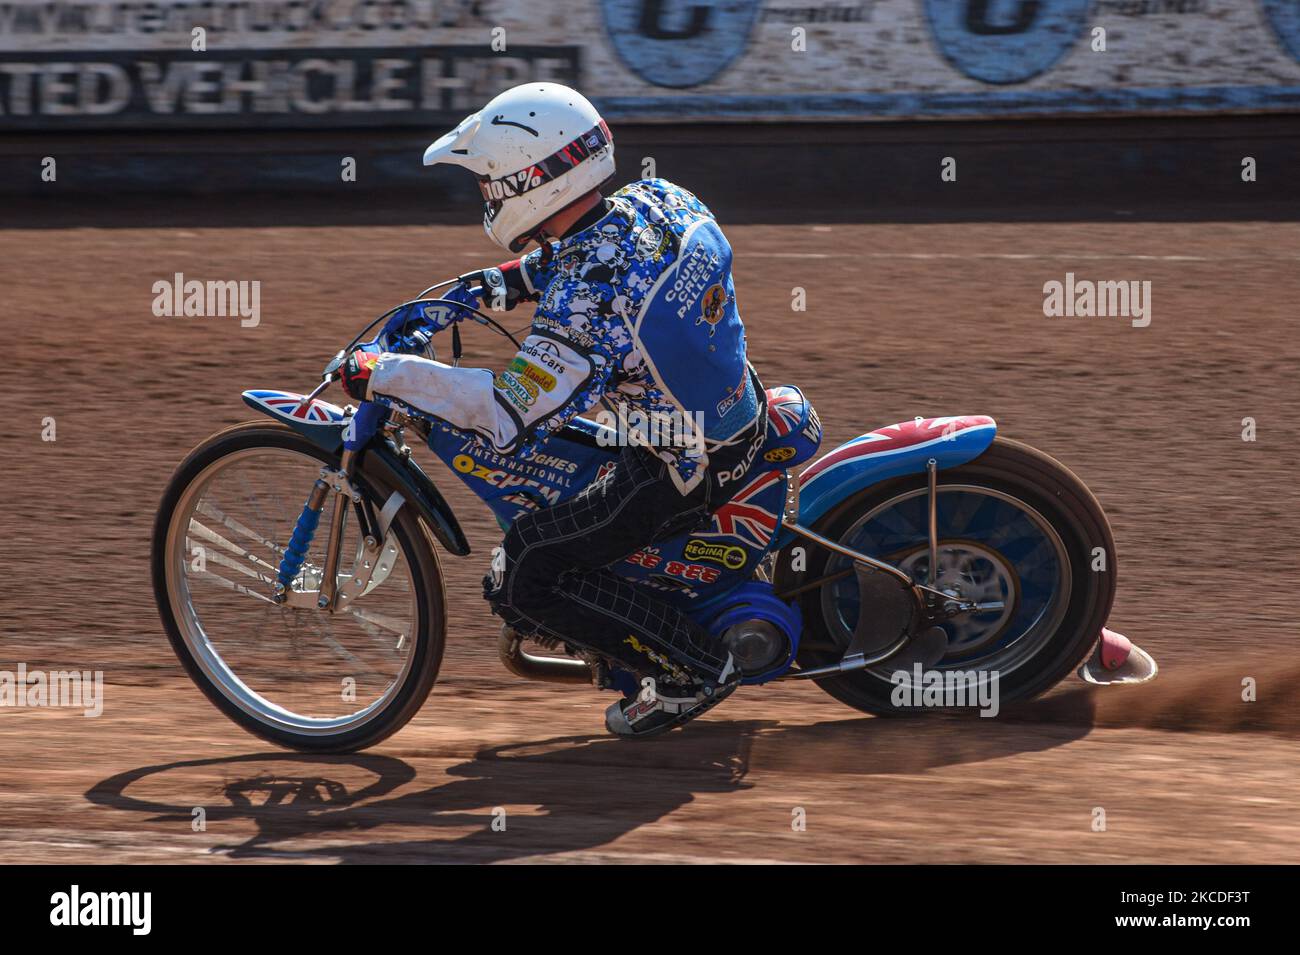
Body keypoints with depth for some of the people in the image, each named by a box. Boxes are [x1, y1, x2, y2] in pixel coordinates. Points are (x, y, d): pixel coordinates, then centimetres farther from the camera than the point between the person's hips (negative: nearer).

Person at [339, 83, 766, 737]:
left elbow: (510, 417, -34)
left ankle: (694, 668, 4)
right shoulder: (652, 200, -4)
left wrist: (384, 373, -27)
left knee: (520, 579, -3)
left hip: (682, 473, -9)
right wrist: (491, 285, 12)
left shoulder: (584, 302, -31)